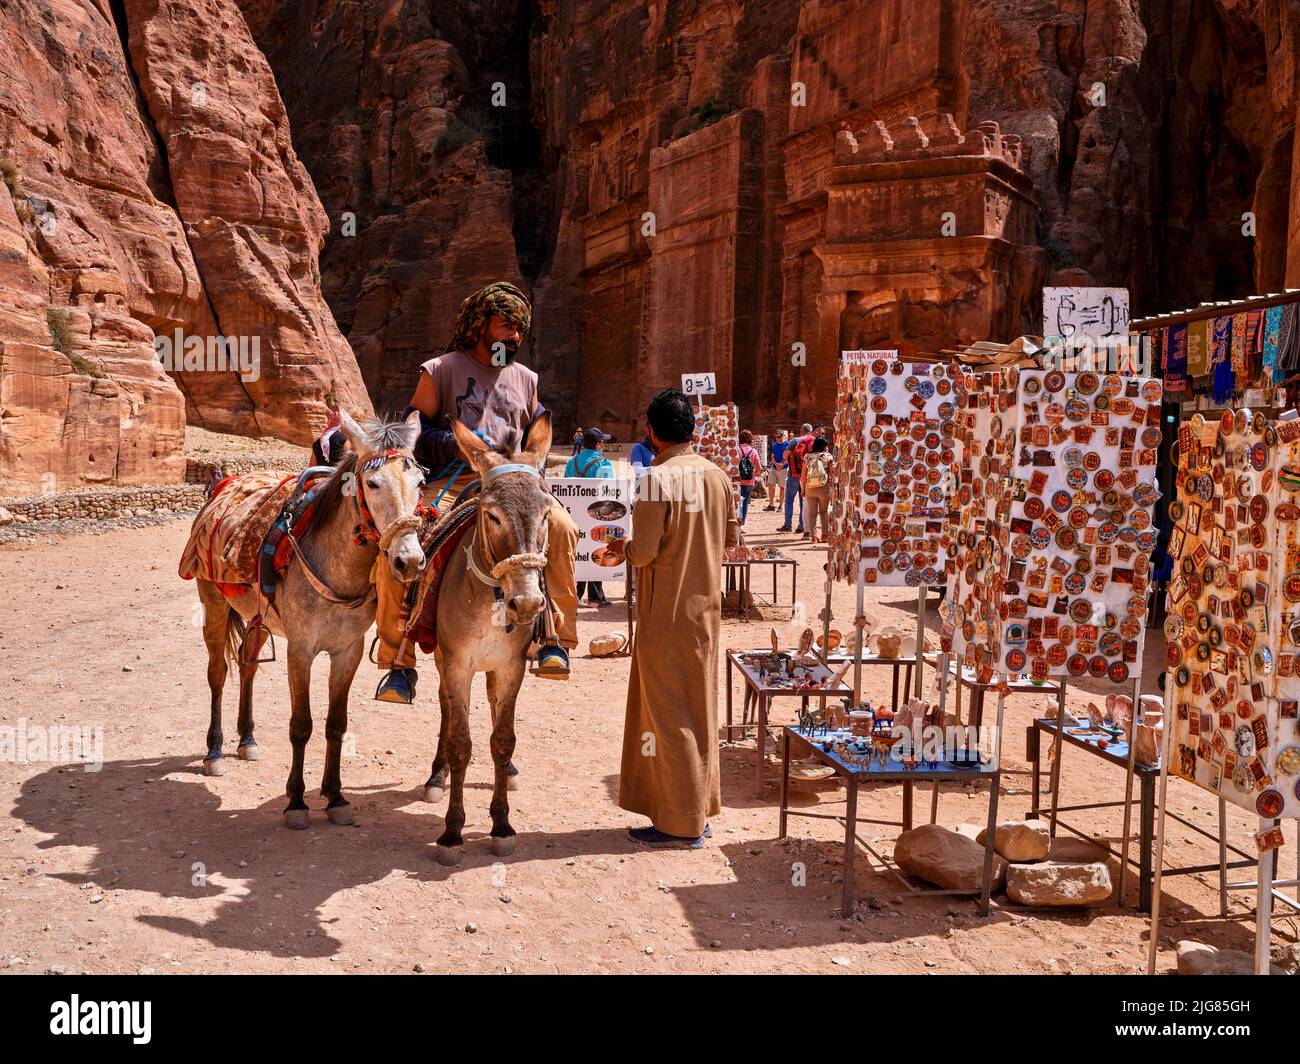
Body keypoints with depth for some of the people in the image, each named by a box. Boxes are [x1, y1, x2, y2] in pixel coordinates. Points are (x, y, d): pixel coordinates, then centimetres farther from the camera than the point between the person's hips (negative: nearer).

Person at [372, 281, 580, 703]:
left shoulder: (525, 379, 22)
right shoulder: (440, 371, 9)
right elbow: (414, 435, 5)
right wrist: (458, 444, -12)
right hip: (451, 483, -2)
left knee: (560, 525, -29)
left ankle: (556, 640, -23)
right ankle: (399, 665, -16)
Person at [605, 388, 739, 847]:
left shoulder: (657, 479, -18)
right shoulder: (717, 476, 3)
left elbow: (643, 552, -21)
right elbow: (732, 537, 11)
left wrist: (624, 547, 0)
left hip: (665, 614, -7)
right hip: (706, 608, 7)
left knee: (668, 714, 3)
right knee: (699, 708, 16)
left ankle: (680, 823, 10)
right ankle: (700, 810, 26)